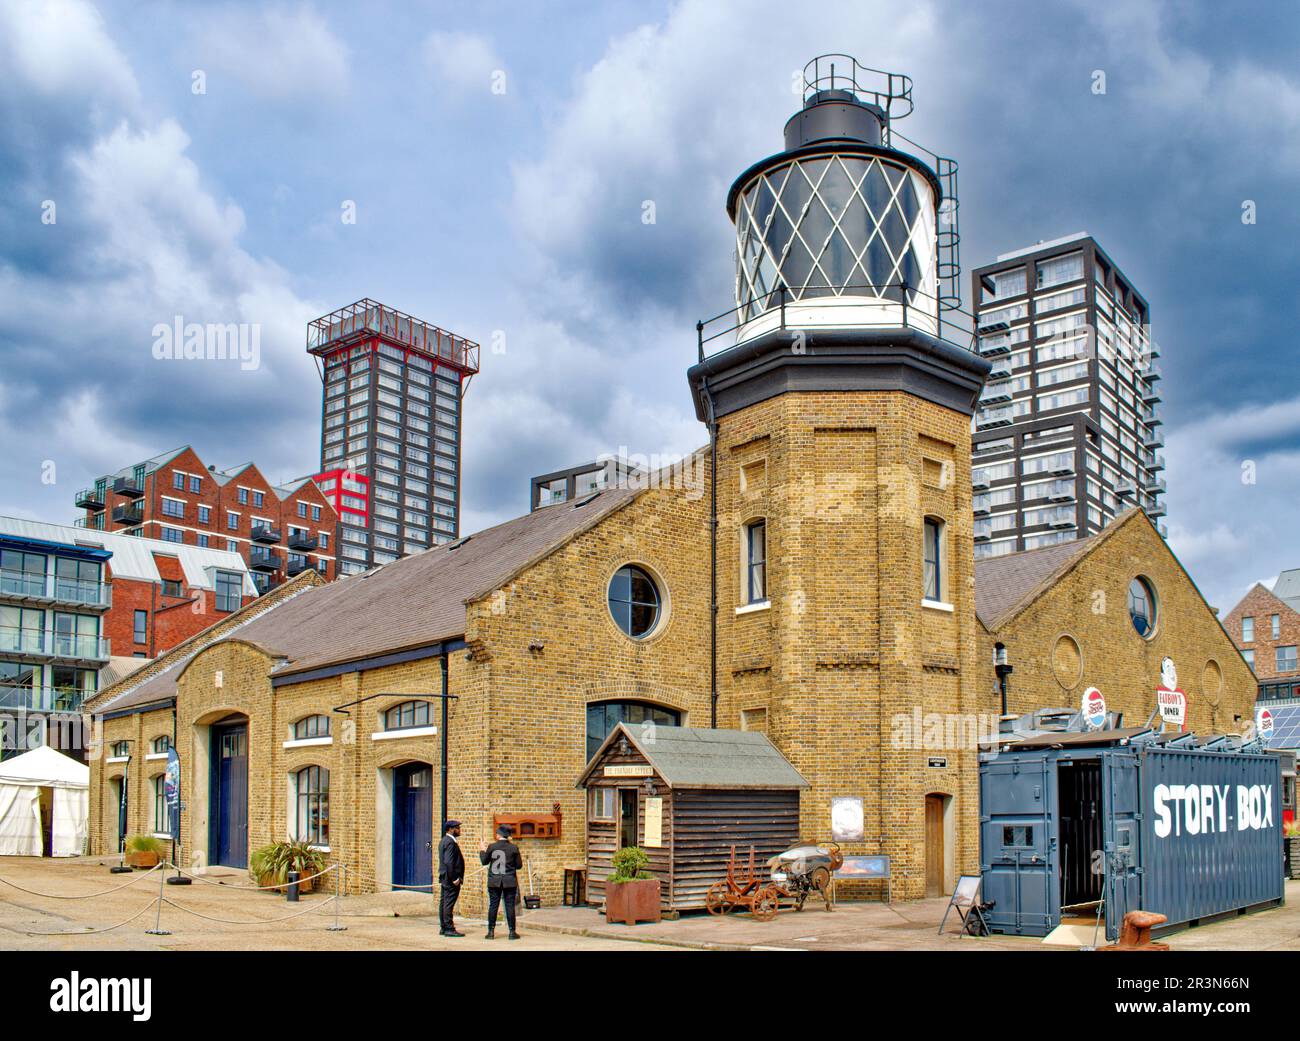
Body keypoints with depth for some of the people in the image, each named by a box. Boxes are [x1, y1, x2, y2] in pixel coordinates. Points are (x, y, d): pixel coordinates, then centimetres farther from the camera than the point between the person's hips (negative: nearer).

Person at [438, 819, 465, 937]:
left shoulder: (444, 841, 16)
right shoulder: (450, 842, -17)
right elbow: (449, 862, -24)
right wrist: (454, 878, -21)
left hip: (445, 878, 11)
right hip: (451, 879, -11)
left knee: (444, 902, 12)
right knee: (449, 903, -7)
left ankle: (444, 928, 18)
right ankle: (449, 929, -5)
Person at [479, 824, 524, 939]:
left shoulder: (492, 847, -5)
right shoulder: (514, 848, -6)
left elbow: (484, 861, 6)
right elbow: (519, 865, -1)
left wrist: (482, 851, 23)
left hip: (494, 882, 1)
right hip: (509, 882, -1)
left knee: (493, 905, 6)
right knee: (510, 906, 3)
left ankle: (491, 931, 7)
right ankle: (512, 932, 5)